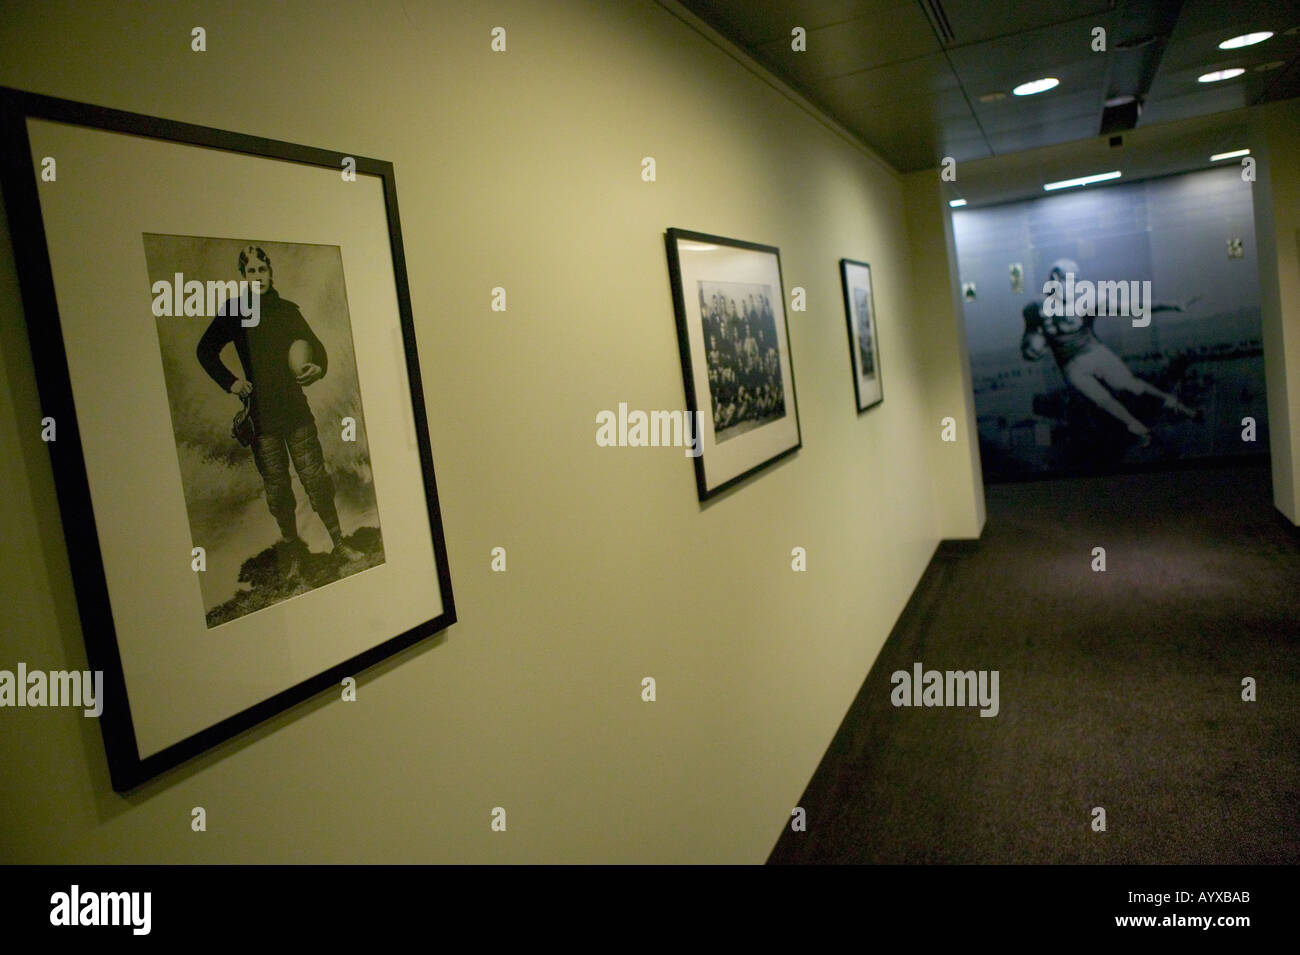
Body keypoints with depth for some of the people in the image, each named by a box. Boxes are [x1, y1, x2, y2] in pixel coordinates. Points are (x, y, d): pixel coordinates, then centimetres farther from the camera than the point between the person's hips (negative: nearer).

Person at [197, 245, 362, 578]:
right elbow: (206, 350, 8)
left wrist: (319, 367, -8)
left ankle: (339, 543, 9)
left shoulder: (287, 310, 7)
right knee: (276, 485, 5)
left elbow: (314, 344, 14)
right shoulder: (235, 310, 2)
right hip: (261, 413, -1)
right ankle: (292, 549, 17)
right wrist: (230, 382, -4)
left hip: (296, 408, 1)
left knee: (315, 477, 0)